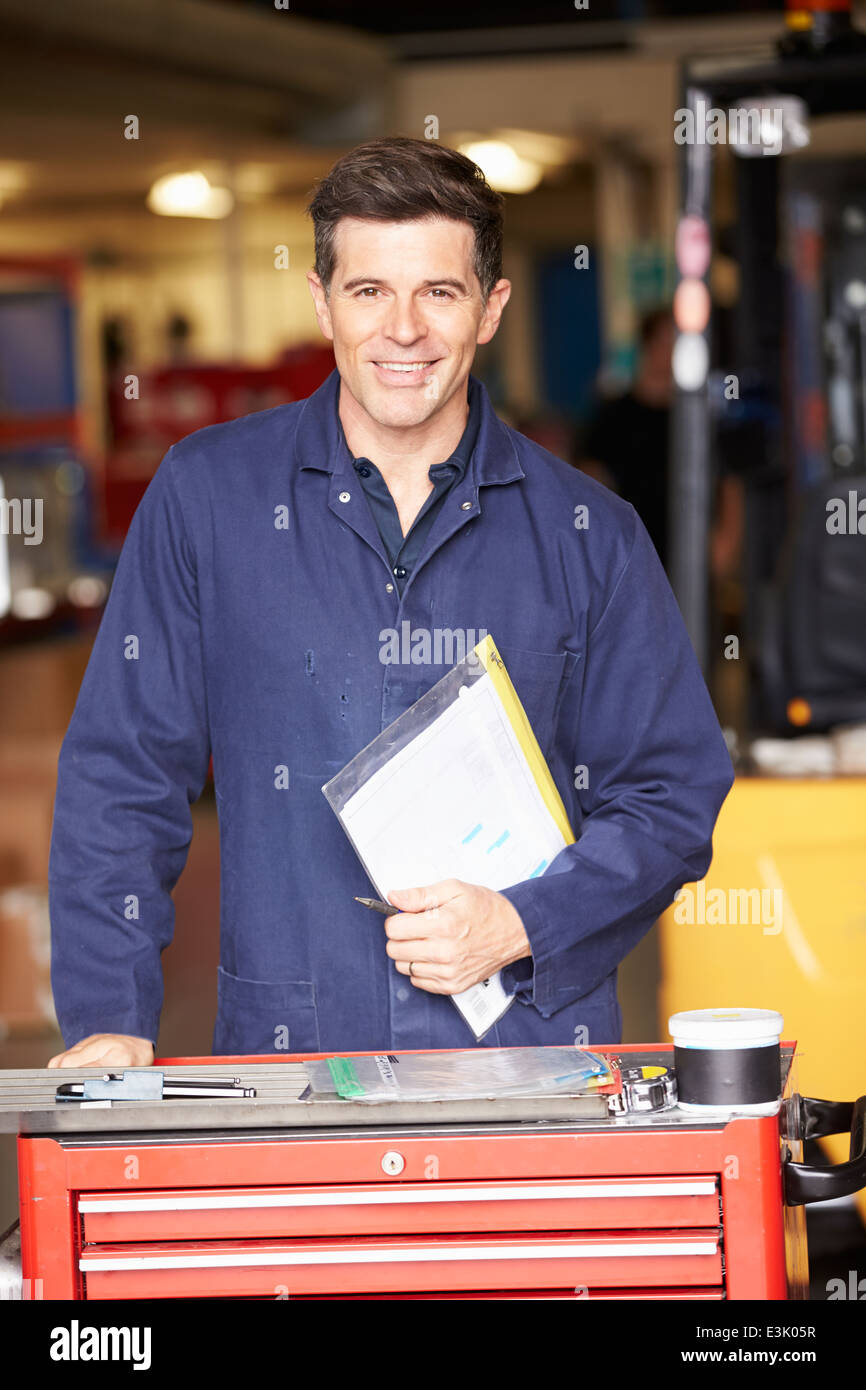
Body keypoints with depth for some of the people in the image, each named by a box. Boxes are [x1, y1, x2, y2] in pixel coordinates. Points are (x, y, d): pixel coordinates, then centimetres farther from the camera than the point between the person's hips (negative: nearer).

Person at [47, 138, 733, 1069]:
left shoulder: (587, 533, 7)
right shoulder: (208, 496, 6)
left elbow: (674, 797, 9)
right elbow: (122, 774, 7)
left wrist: (519, 925, -8)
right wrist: (107, 1019, -4)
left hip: (534, 1046, 1)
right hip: (285, 1053, 0)